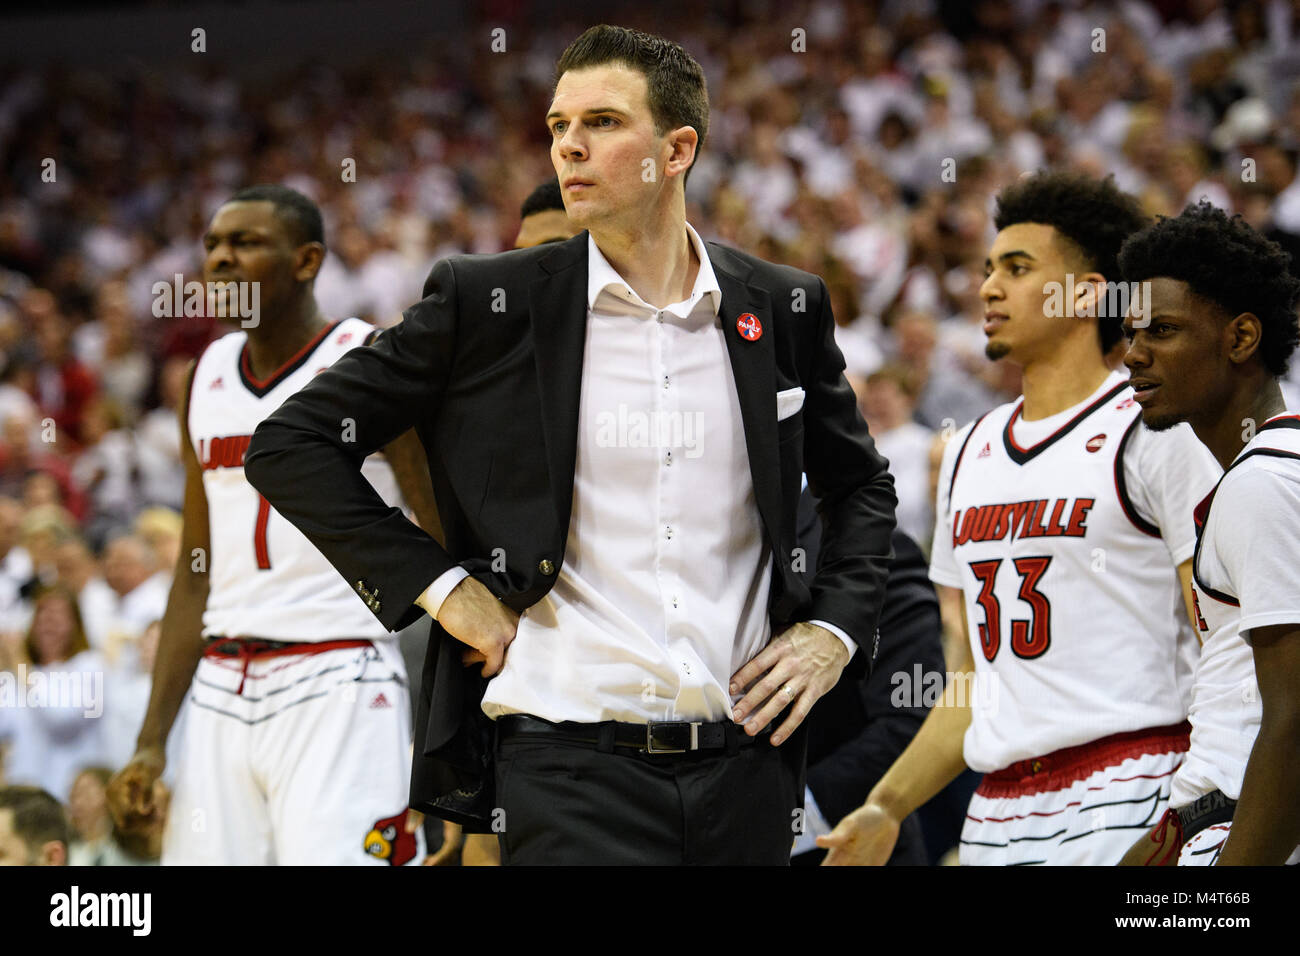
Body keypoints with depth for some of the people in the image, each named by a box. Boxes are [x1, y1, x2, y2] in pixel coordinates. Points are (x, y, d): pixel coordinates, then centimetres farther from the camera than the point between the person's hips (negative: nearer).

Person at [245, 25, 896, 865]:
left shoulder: (784, 310, 9)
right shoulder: (484, 301, 0)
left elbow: (861, 486, 24)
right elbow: (291, 443, 3)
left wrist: (834, 629, 8)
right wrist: (436, 583, -4)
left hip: (745, 764, 3)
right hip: (569, 760, -3)